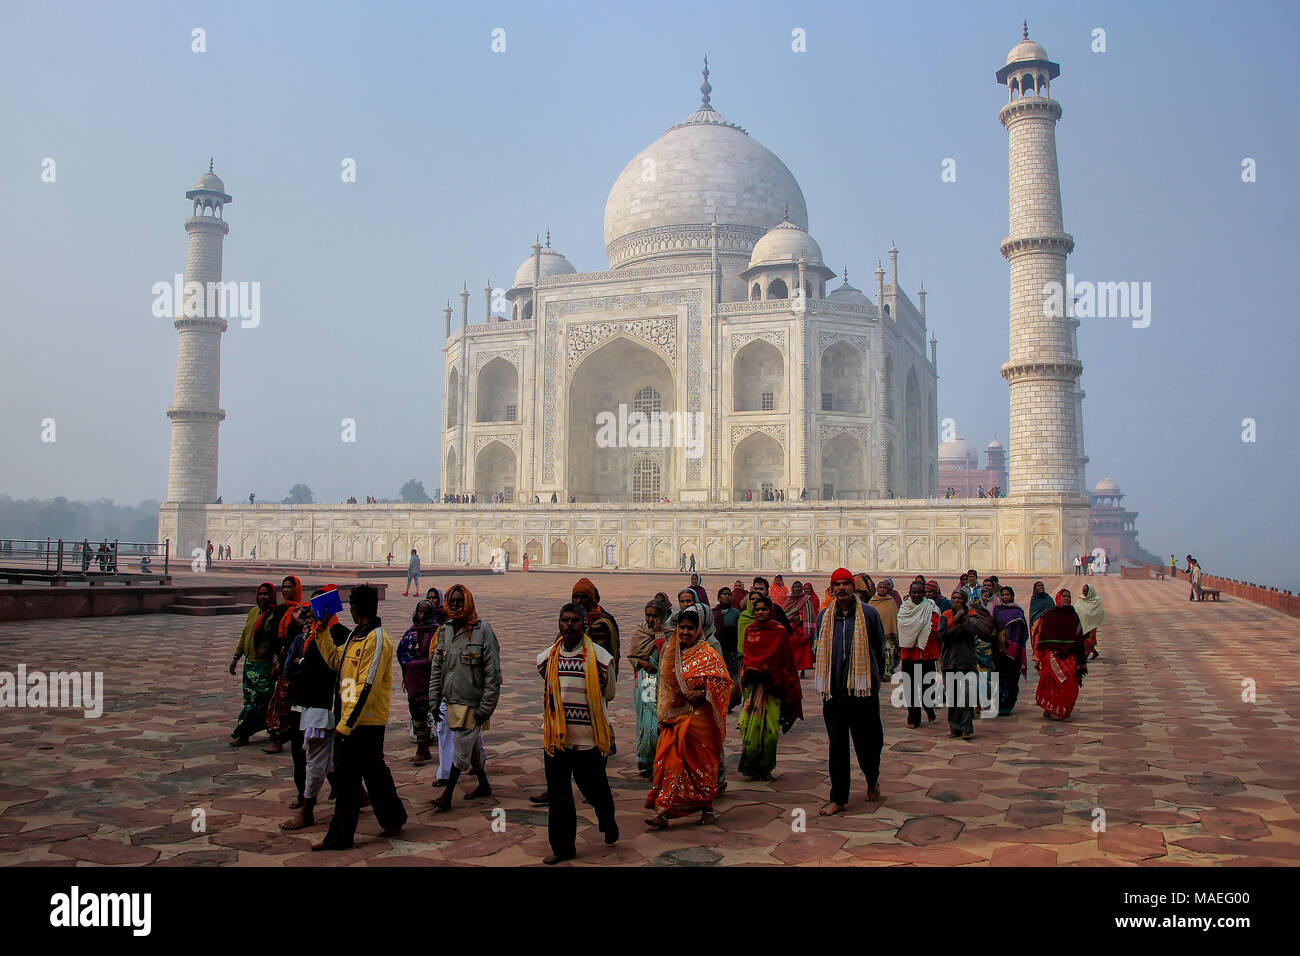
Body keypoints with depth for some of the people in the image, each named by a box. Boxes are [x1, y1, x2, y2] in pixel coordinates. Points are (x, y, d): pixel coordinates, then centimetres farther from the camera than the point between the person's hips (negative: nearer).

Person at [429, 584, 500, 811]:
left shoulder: (482, 630, -12)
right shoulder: (445, 630, 7)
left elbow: (493, 674, -12)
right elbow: (436, 670, 12)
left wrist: (485, 708, -14)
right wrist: (434, 703, 7)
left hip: (472, 704, -6)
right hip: (452, 701, 6)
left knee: (461, 750, -3)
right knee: (473, 748, 19)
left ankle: (447, 796, 6)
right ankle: (484, 785, 35)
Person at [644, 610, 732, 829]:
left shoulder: (708, 655, -6)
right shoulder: (671, 654, 11)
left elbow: (723, 682, -10)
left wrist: (702, 693, -24)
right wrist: (663, 716, 16)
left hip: (698, 718, -5)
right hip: (674, 717, 5)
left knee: (699, 762, 2)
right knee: (669, 760, -1)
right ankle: (664, 811, 5)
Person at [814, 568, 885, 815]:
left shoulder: (869, 614, -1)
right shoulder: (824, 616, 8)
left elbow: (879, 650, 7)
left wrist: (872, 678, 8)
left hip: (862, 690, -2)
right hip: (834, 691, 3)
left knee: (866, 742, 4)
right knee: (837, 746, 4)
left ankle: (872, 781, 33)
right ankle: (838, 798, 11)